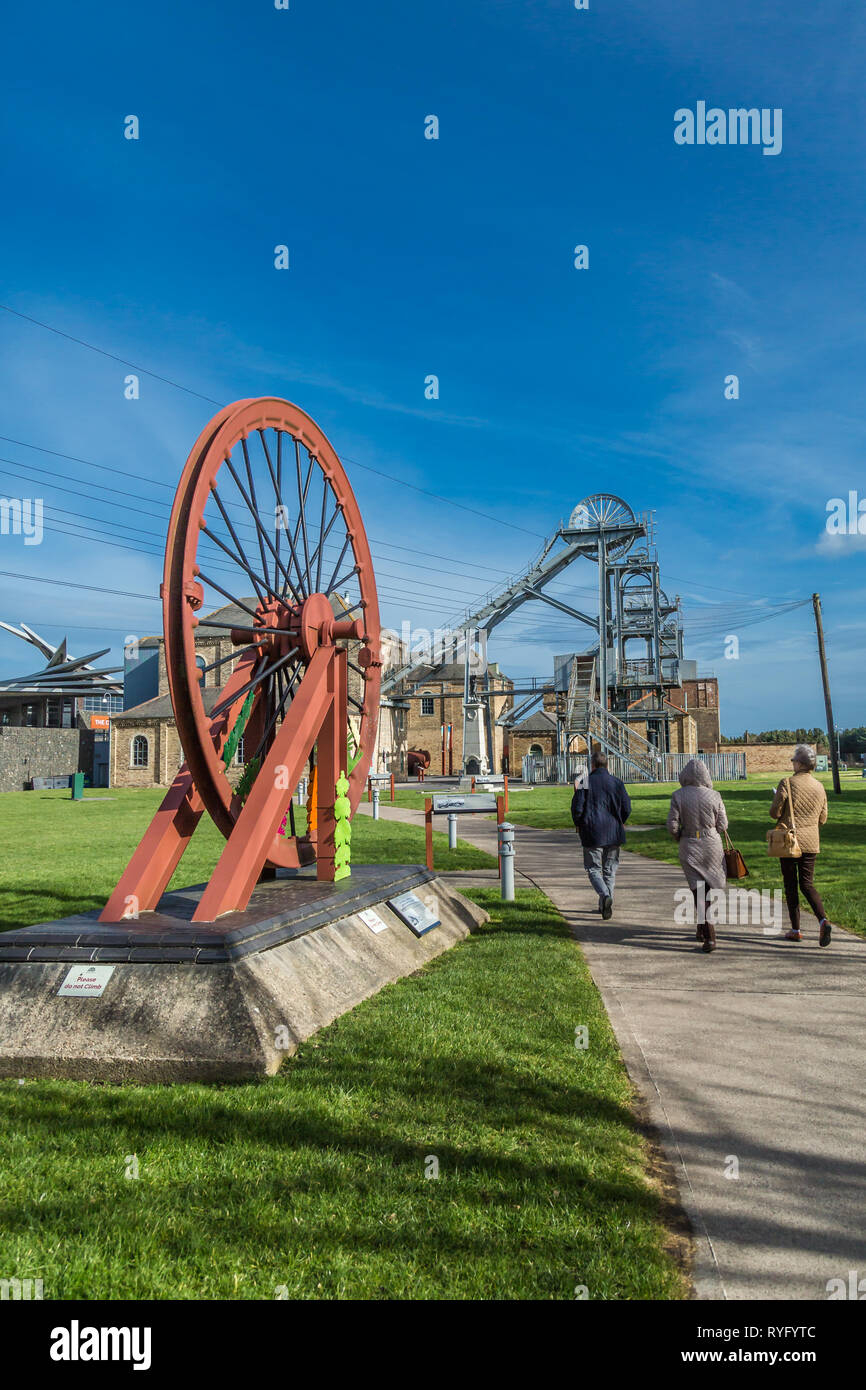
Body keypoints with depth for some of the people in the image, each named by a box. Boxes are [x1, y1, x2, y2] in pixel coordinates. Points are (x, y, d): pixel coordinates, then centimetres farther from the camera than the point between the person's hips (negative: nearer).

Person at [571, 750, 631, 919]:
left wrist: (578, 824, 10)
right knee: (610, 870, 13)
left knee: (593, 869, 6)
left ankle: (605, 895, -19)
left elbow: (577, 807, -8)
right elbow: (627, 808, 2)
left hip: (592, 833, -3)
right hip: (613, 833, 3)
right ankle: (604, 905, 14)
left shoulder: (585, 783, -7)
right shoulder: (617, 783, 1)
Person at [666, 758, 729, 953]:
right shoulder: (714, 796, -6)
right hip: (712, 845, 1)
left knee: (699, 891, 5)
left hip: (689, 847, -1)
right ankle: (702, 929, 31)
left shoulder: (678, 796, -9)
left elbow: (672, 825, -9)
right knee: (707, 888, 17)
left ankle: (710, 937, -5)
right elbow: (722, 825, -2)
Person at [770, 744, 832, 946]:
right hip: (811, 842, 4)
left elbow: (774, 813, -11)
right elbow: (823, 818, 9)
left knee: (791, 885, 6)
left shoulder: (787, 784, -13)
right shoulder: (819, 787, 3)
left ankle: (795, 930, 11)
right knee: (807, 884, 11)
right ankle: (823, 920, -11)